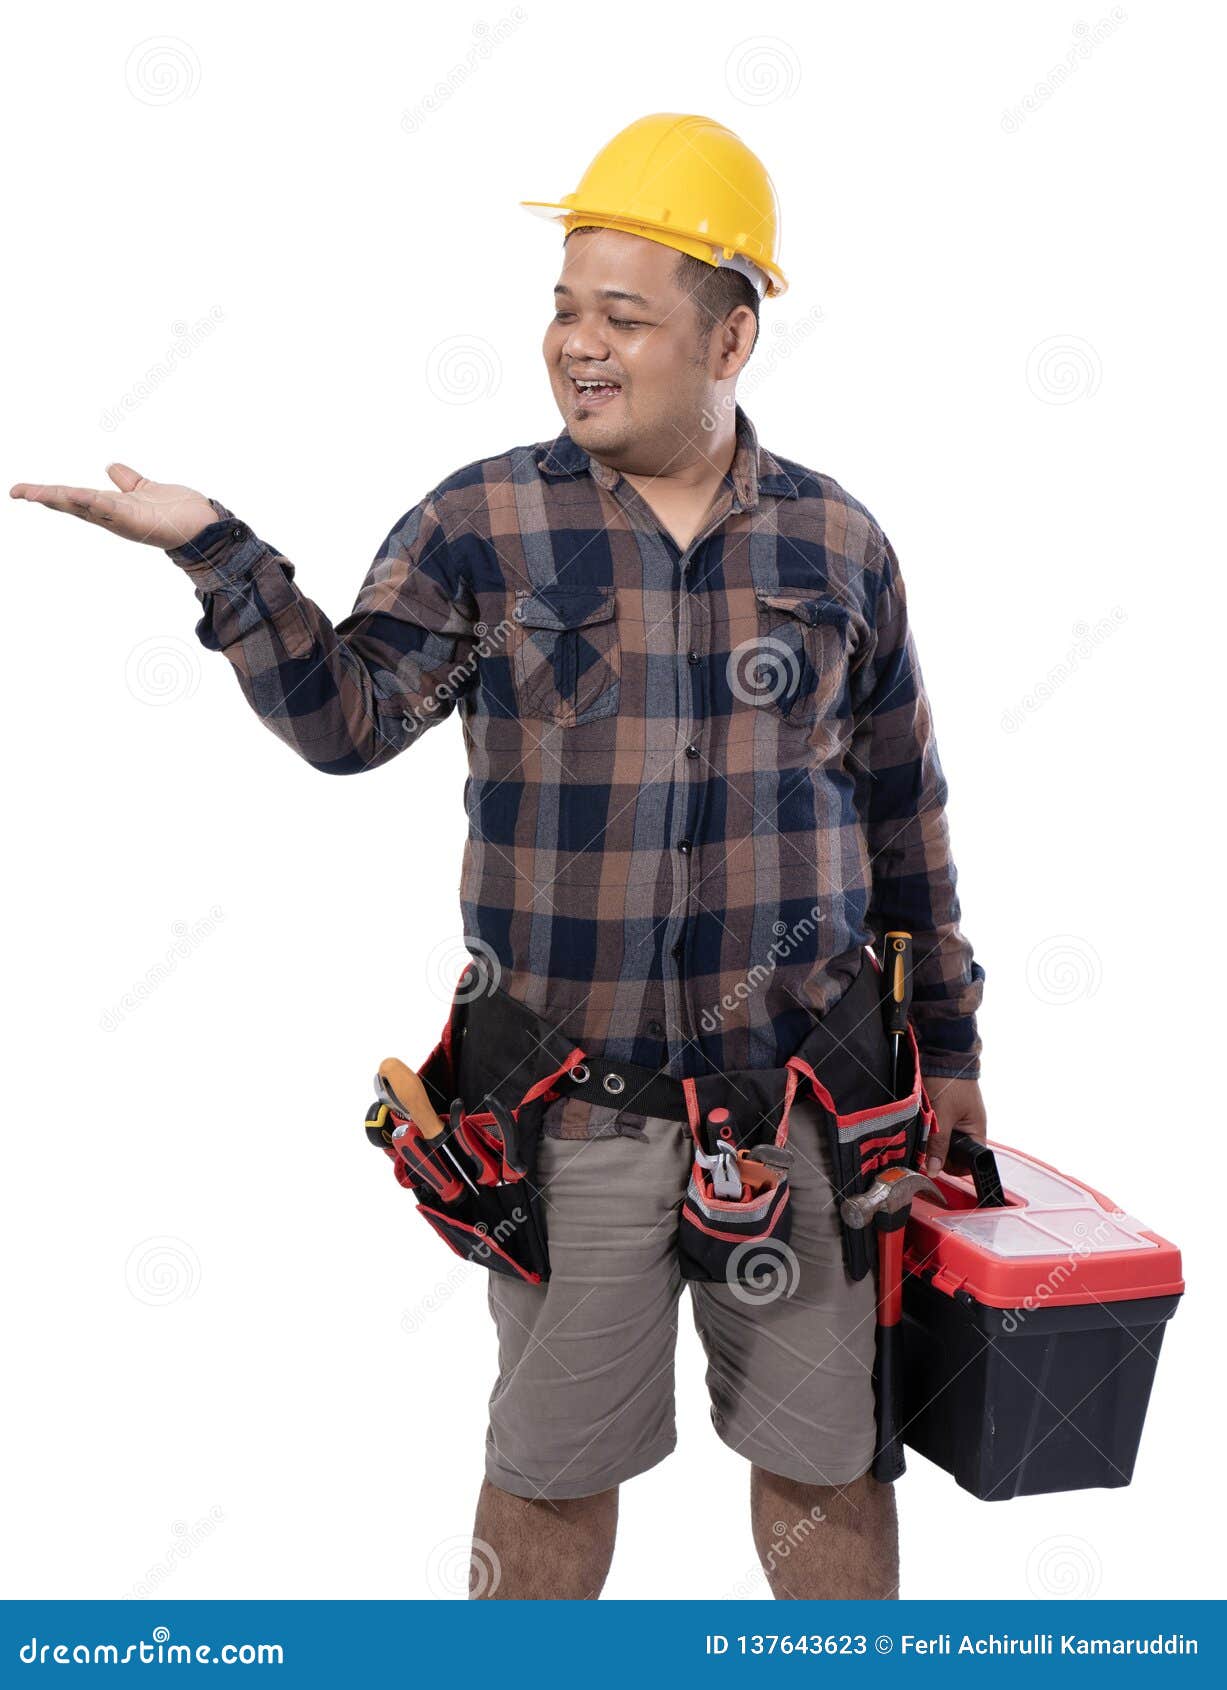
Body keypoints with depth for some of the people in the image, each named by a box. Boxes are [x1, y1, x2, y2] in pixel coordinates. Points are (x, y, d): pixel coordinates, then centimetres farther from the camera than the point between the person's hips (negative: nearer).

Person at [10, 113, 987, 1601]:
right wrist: (217, 553, -22)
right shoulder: (484, 526, -2)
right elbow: (347, 720, -10)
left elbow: (902, 809, 9)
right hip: (577, 1101, -1)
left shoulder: (838, 544, 3)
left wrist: (947, 1039, 12)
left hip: (803, 1088, 2)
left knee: (824, 1453, 15)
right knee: (553, 1466, 13)